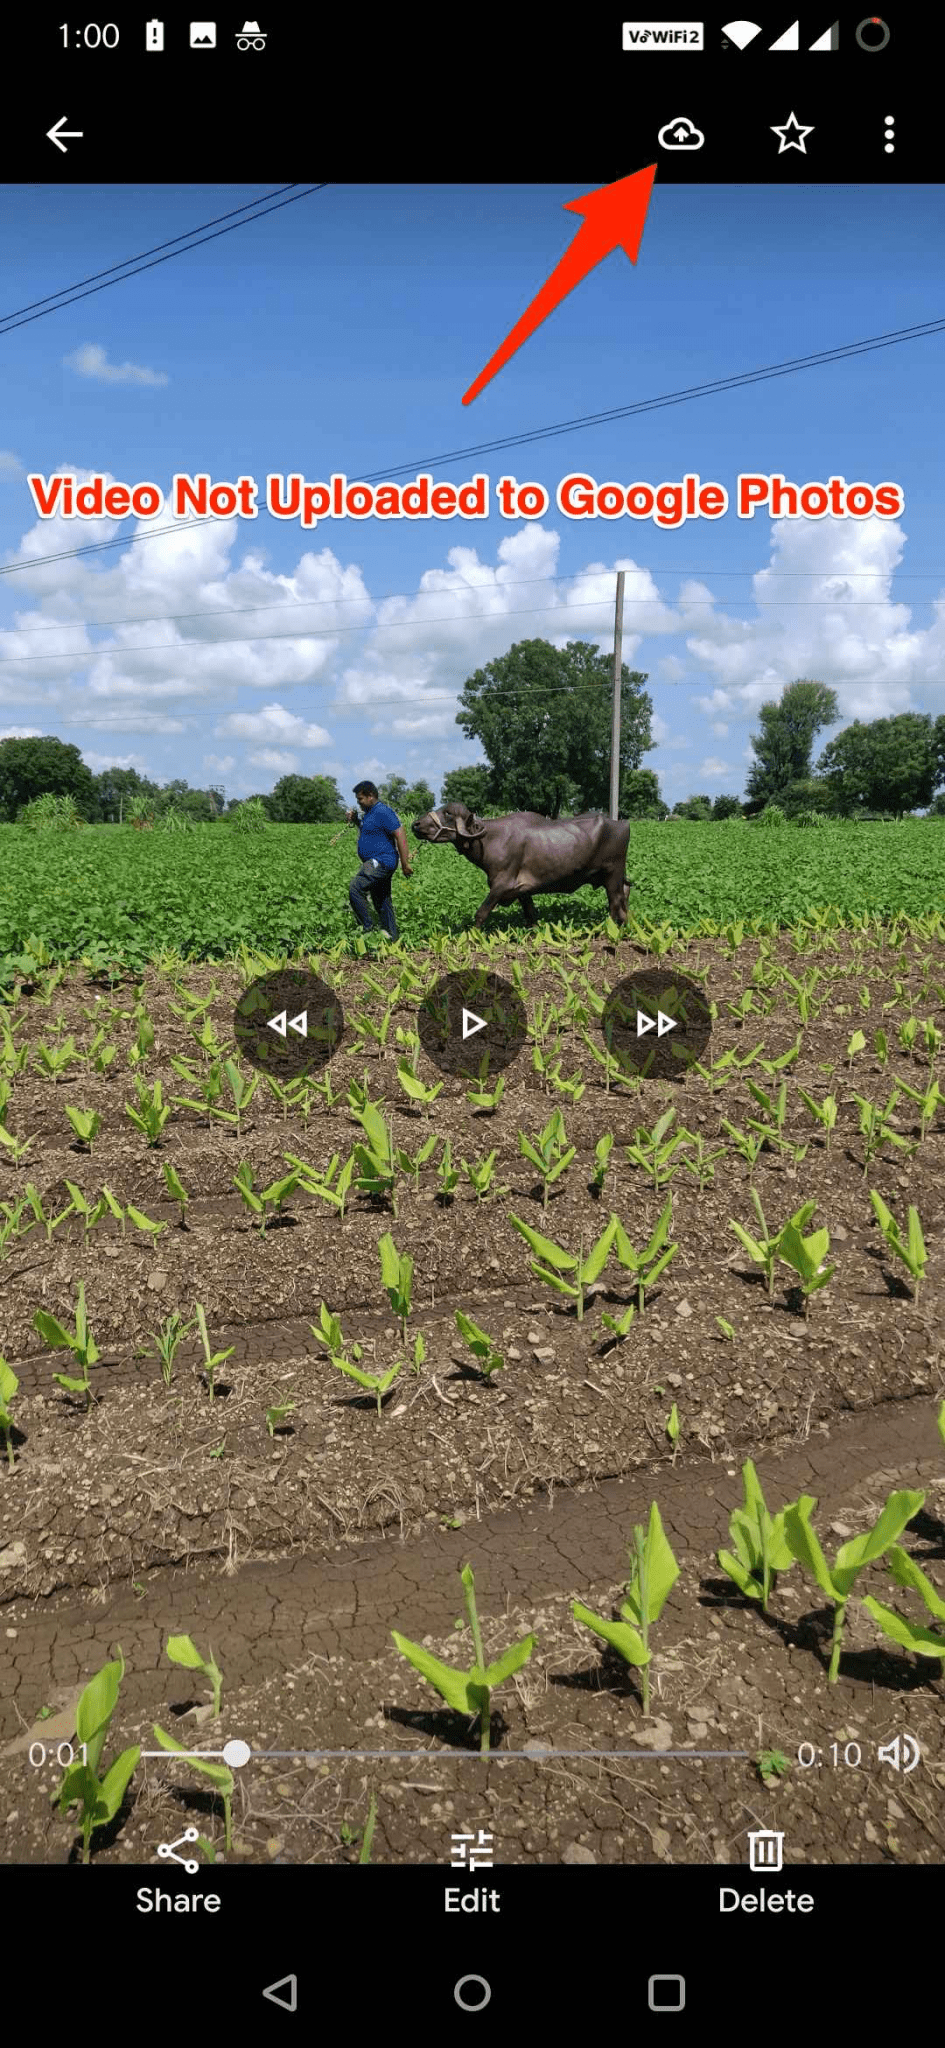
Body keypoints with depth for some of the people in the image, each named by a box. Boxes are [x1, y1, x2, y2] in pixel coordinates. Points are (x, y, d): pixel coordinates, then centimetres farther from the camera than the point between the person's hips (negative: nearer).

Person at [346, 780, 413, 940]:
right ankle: (391, 937, 19)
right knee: (382, 902, 13)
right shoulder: (368, 813, 16)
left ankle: (367, 926, -15)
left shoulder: (383, 812, -16)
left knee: (355, 886, -21)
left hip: (381, 861, -11)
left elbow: (400, 835, -20)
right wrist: (355, 821, 14)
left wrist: (405, 864, -21)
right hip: (375, 863, 11)